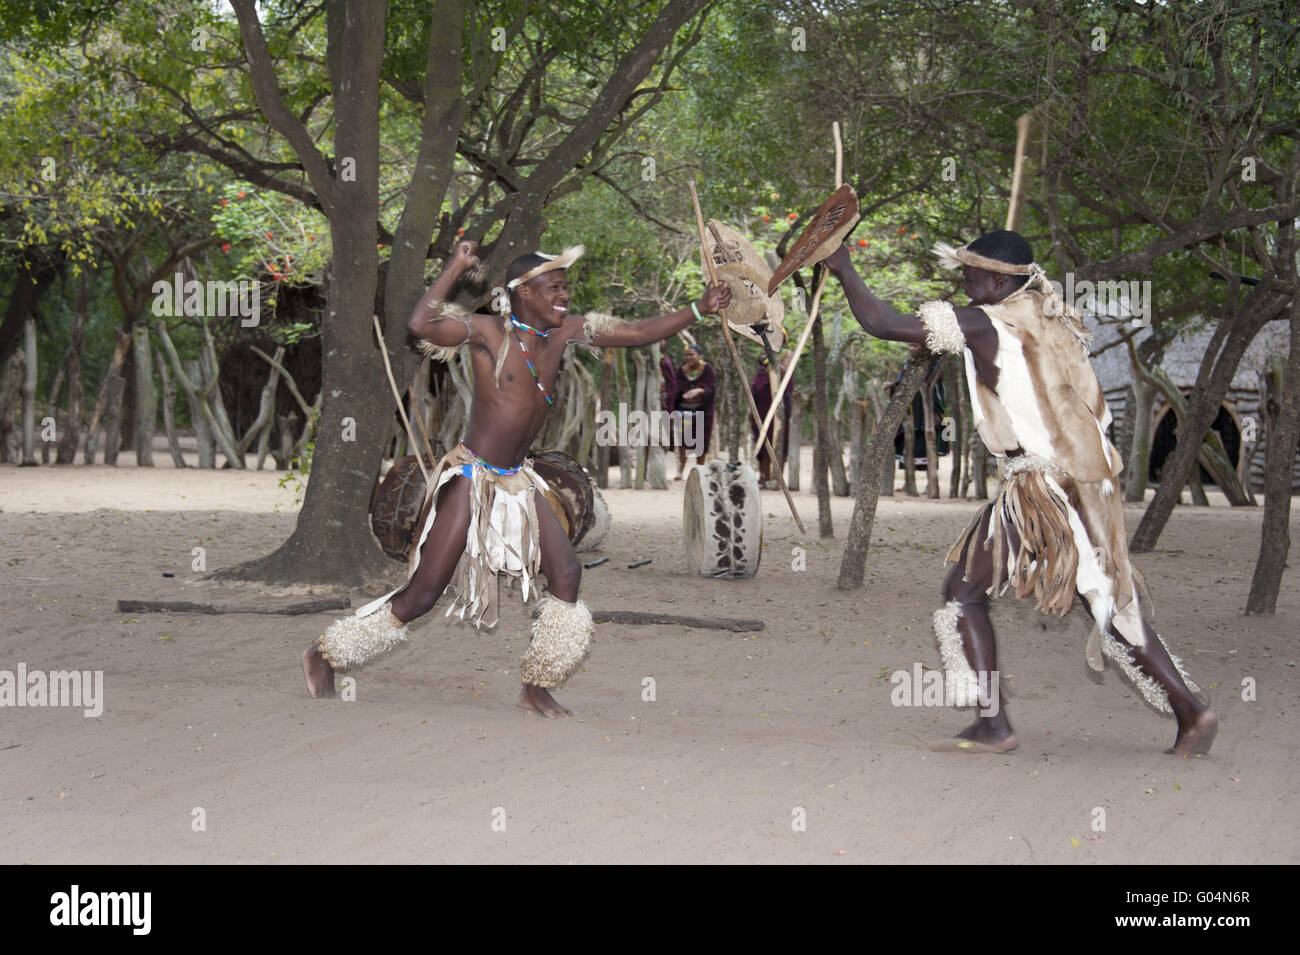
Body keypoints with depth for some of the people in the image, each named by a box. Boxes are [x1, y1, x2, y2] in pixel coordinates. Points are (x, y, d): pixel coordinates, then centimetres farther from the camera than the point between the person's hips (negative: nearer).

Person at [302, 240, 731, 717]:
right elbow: (420, 325, -32)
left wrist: (699, 310, 4)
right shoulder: (489, 332, -16)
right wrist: (455, 269, -26)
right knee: (424, 593, -6)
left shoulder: (563, 332, 3)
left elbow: (636, 332, 9)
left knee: (565, 571, -2)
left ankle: (536, 686, 12)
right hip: (472, 477, -7)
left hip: (517, 481, 7)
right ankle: (323, 657, 8)